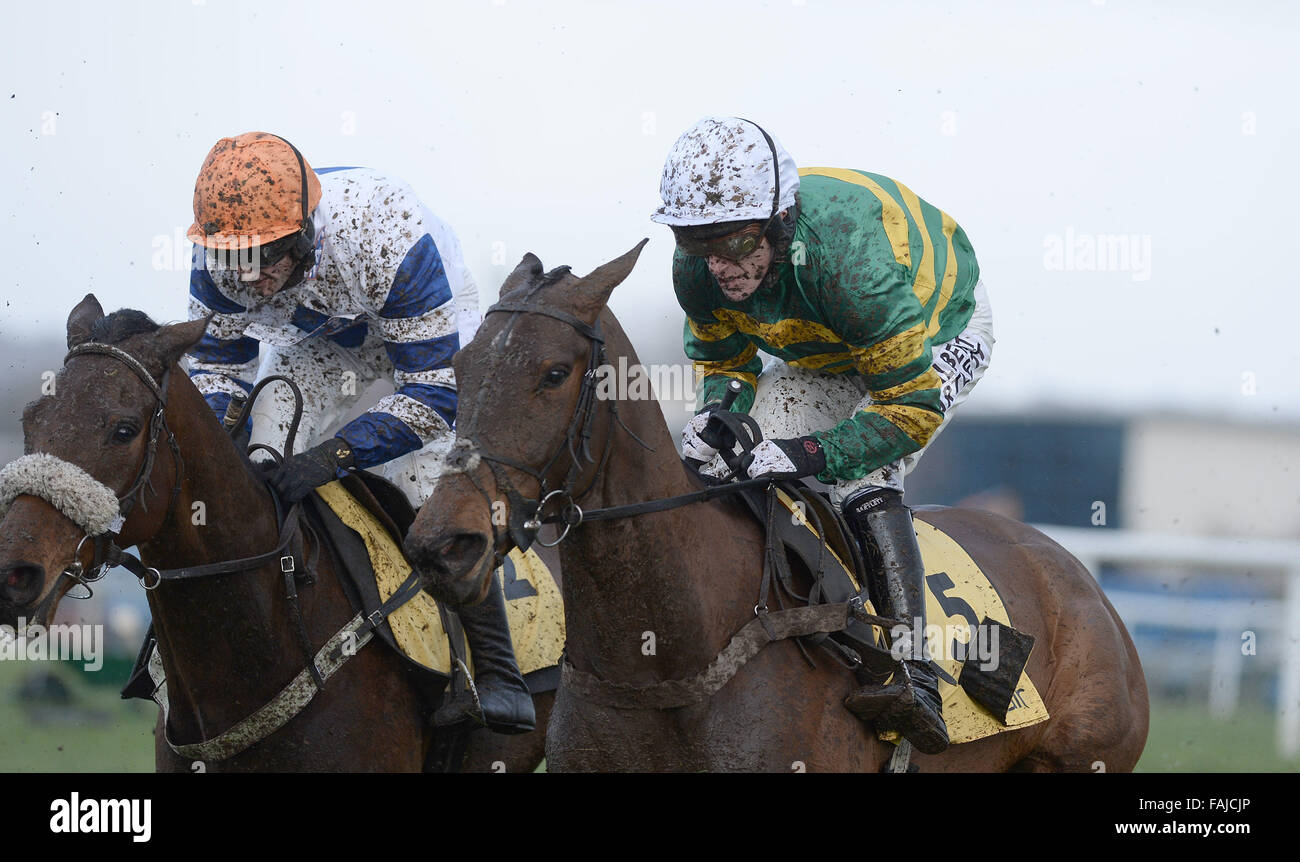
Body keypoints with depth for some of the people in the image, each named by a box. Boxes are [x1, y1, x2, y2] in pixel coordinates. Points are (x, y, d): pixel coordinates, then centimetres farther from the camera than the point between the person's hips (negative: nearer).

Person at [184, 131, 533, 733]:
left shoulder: (387, 235, -43)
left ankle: (494, 673, -18)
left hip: (431, 320, -5)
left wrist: (335, 453, -49)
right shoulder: (221, 256, -29)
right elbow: (215, 361, -10)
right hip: (316, 339, 5)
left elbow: (435, 391, -39)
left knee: (427, 480, -23)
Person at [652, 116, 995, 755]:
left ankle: (914, 672, -30)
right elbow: (721, 359, -5)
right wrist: (715, 410, -29)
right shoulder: (698, 271, -27)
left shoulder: (847, 259, -46)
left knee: (860, 477, -29)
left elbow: (913, 406, -40)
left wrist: (809, 455, -50)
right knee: (729, 462, -8)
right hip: (825, 353, 7)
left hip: (939, 333, -7)